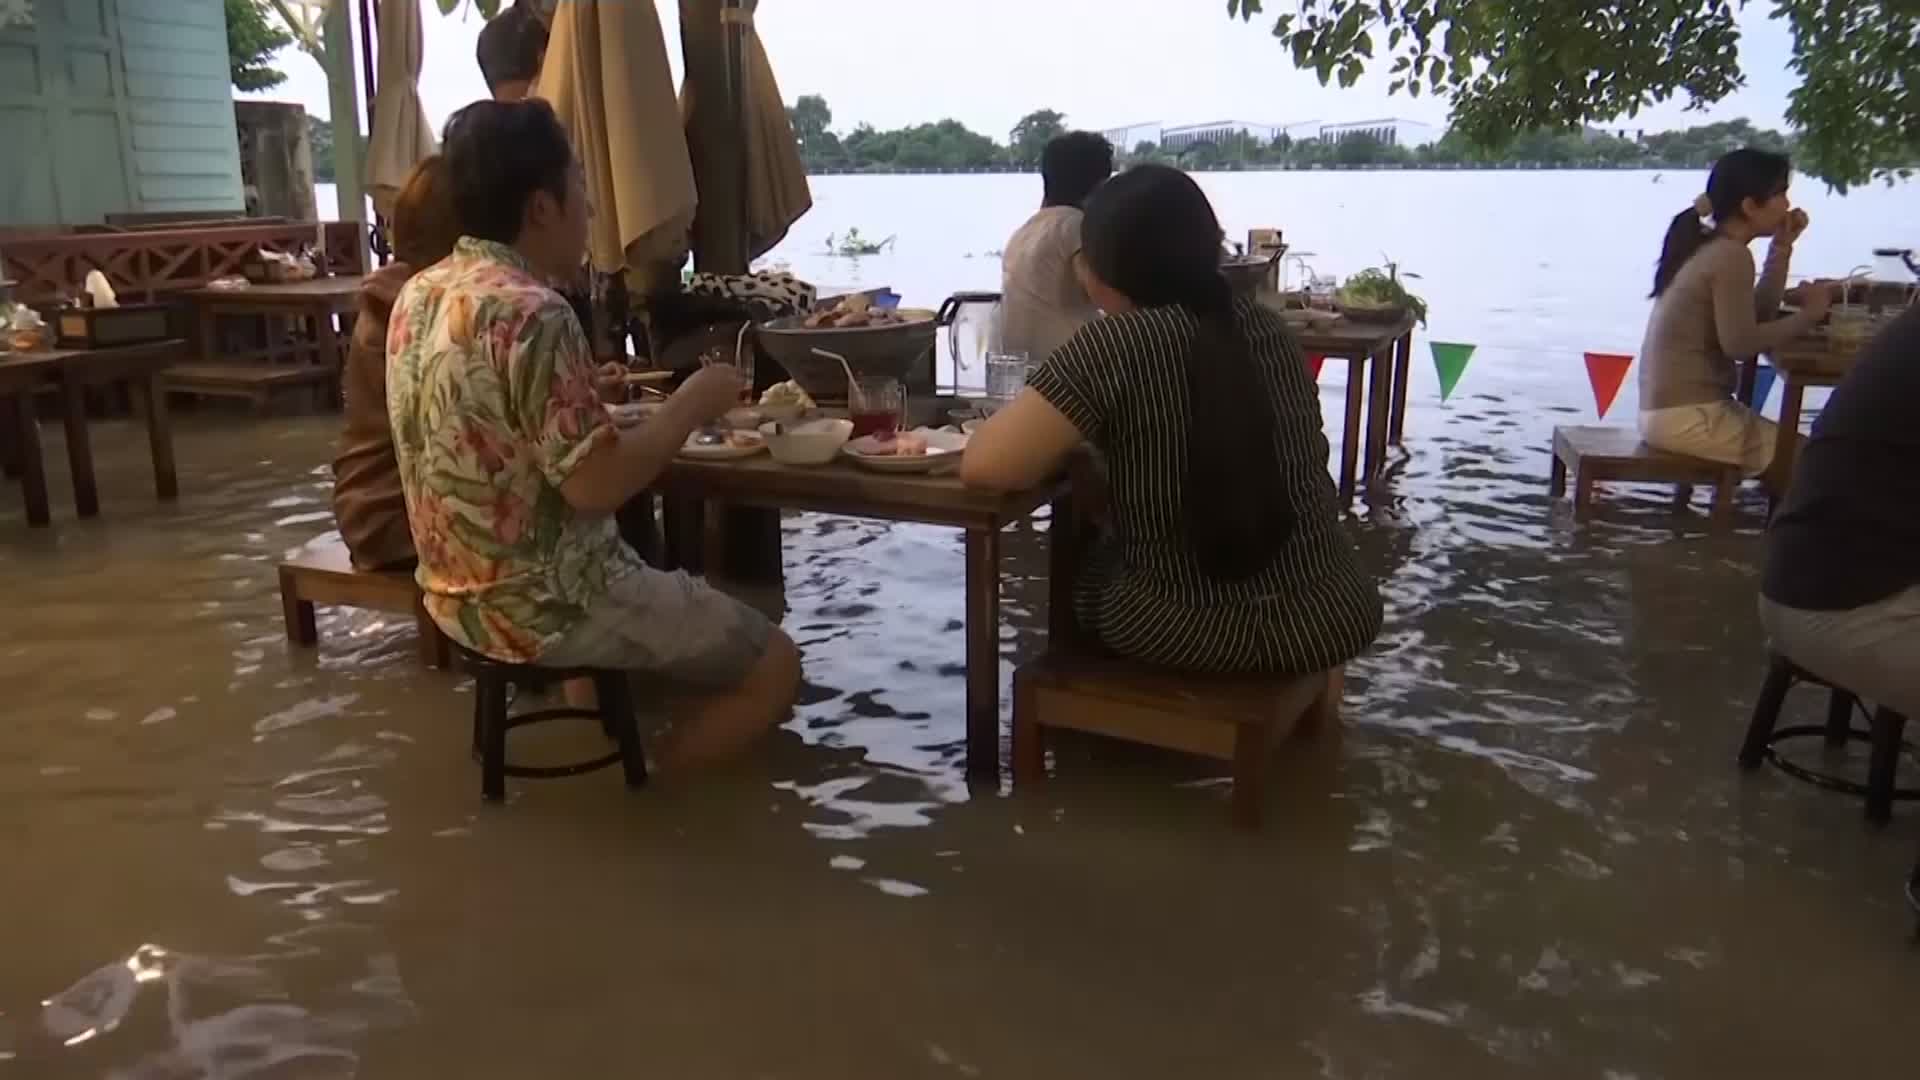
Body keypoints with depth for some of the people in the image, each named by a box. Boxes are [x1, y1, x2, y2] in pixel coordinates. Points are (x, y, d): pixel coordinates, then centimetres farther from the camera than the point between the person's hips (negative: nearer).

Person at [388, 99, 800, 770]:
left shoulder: (419, 295, 4)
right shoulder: (532, 314, -24)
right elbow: (595, 485, -26)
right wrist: (689, 407, -13)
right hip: (544, 605, -9)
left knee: (684, 600, 33)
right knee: (774, 668, 2)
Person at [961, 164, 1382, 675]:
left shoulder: (1112, 344, -12)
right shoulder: (1271, 331, 6)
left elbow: (983, 467, -17)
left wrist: (1057, 439, 4)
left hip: (1175, 627, -4)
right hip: (1330, 619, 5)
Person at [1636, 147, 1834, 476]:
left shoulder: (1711, 248, 14)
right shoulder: (1731, 255, -14)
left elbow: (1757, 316, 13)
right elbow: (1740, 342, -19)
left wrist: (1782, 247, 12)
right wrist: (1807, 315, -8)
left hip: (1671, 407, 10)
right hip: (1687, 416, -10)